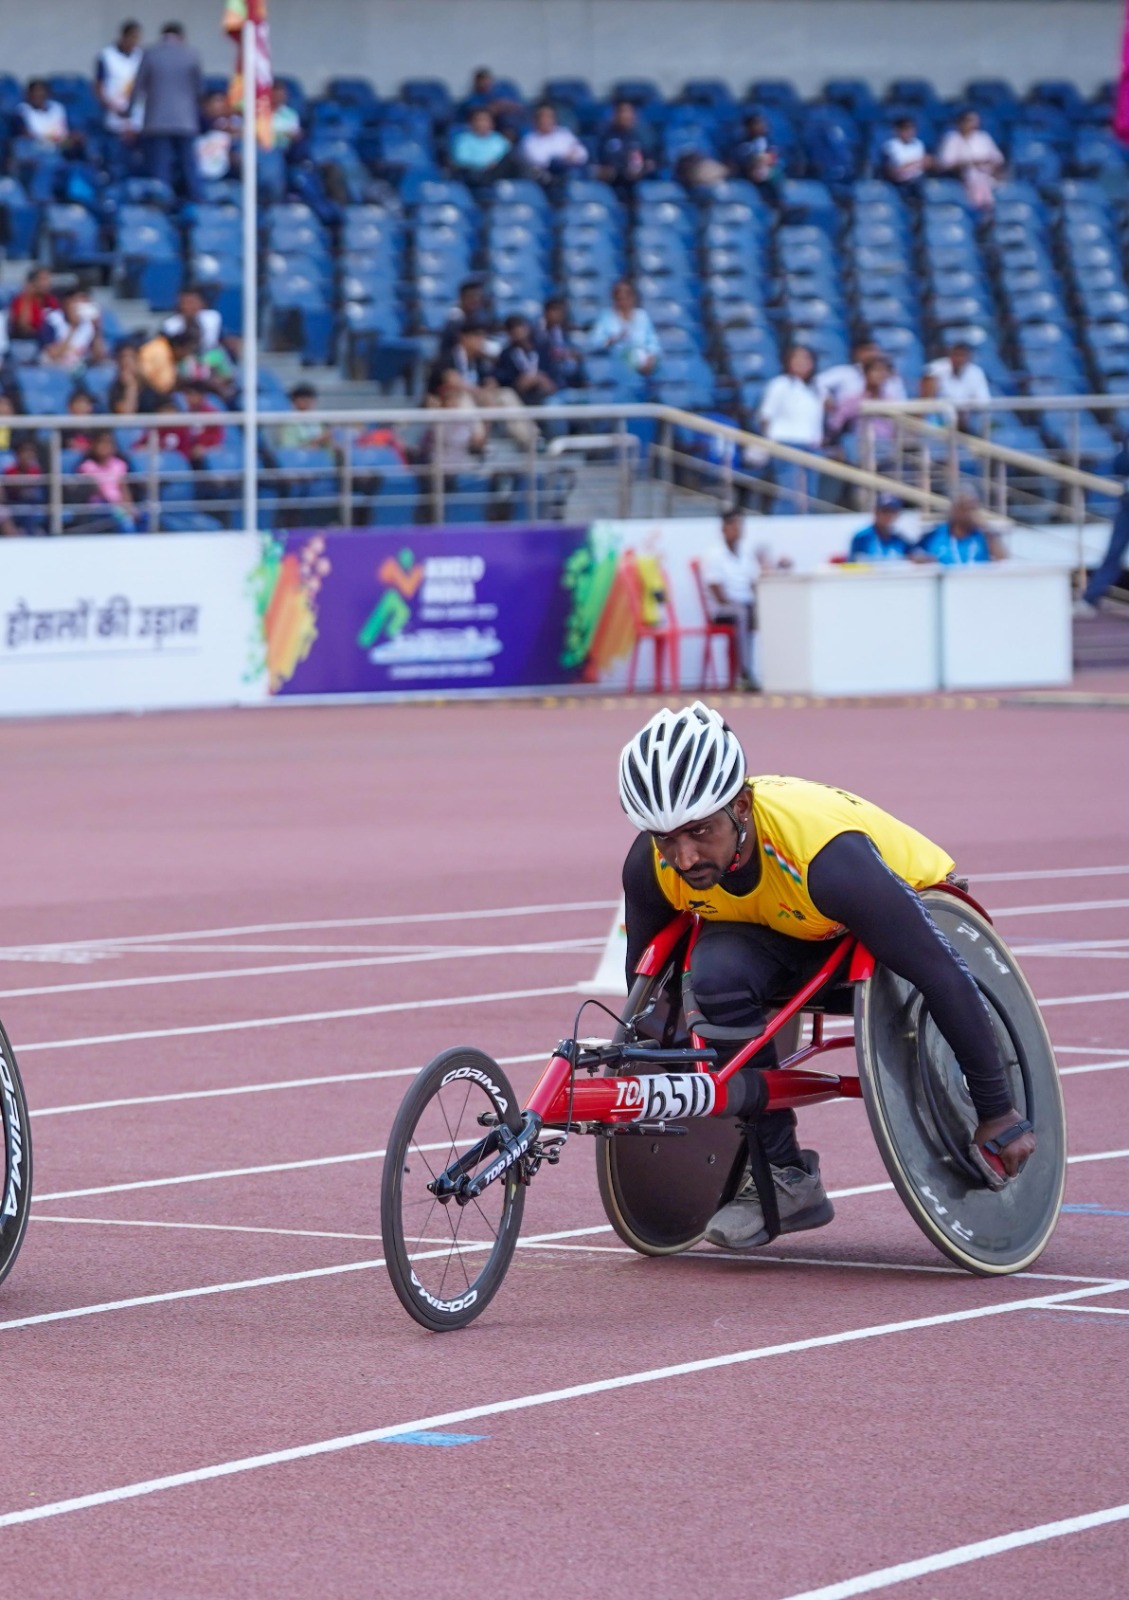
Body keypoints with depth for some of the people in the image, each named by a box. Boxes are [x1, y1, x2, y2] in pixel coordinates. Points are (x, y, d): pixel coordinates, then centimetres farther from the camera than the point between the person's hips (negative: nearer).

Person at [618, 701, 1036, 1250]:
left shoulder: (829, 857, -41)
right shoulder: (650, 866, -26)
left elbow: (947, 979, -37)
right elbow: (644, 976, -4)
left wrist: (999, 1114, -32)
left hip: (915, 910, -3)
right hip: (789, 938, 3)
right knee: (716, 971, -29)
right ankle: (785, 1177, -16)